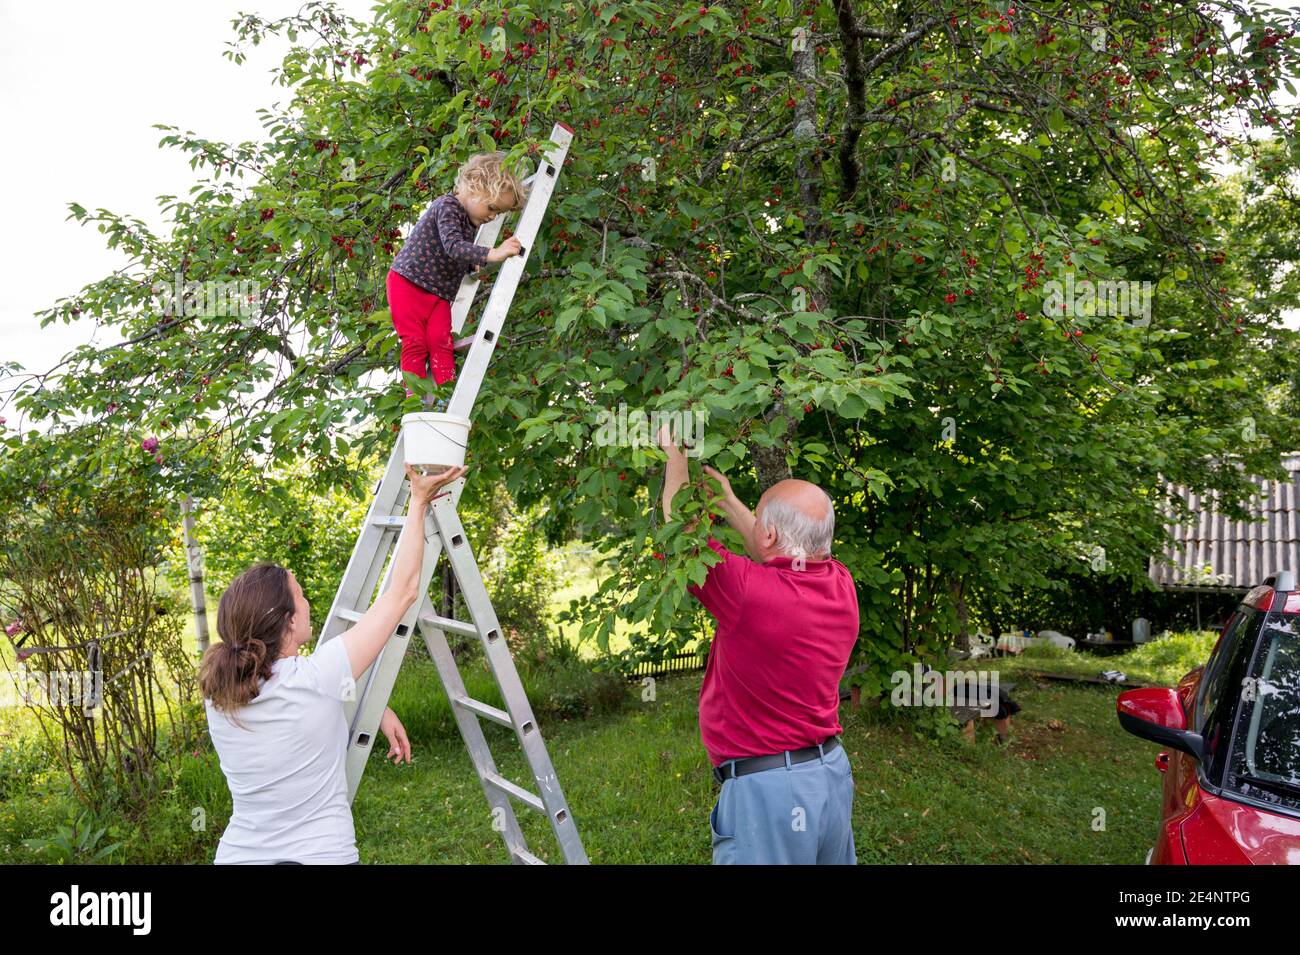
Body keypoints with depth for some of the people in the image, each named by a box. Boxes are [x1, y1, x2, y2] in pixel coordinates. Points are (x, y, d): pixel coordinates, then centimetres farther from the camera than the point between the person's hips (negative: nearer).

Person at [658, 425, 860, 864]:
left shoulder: (748, 592, -24)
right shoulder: (840, 585, -4)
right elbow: (788, 554, 18)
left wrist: (675, 454, 5)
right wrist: (728, 501, 23)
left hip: (766, 789, -7)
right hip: (833, 771, 7)